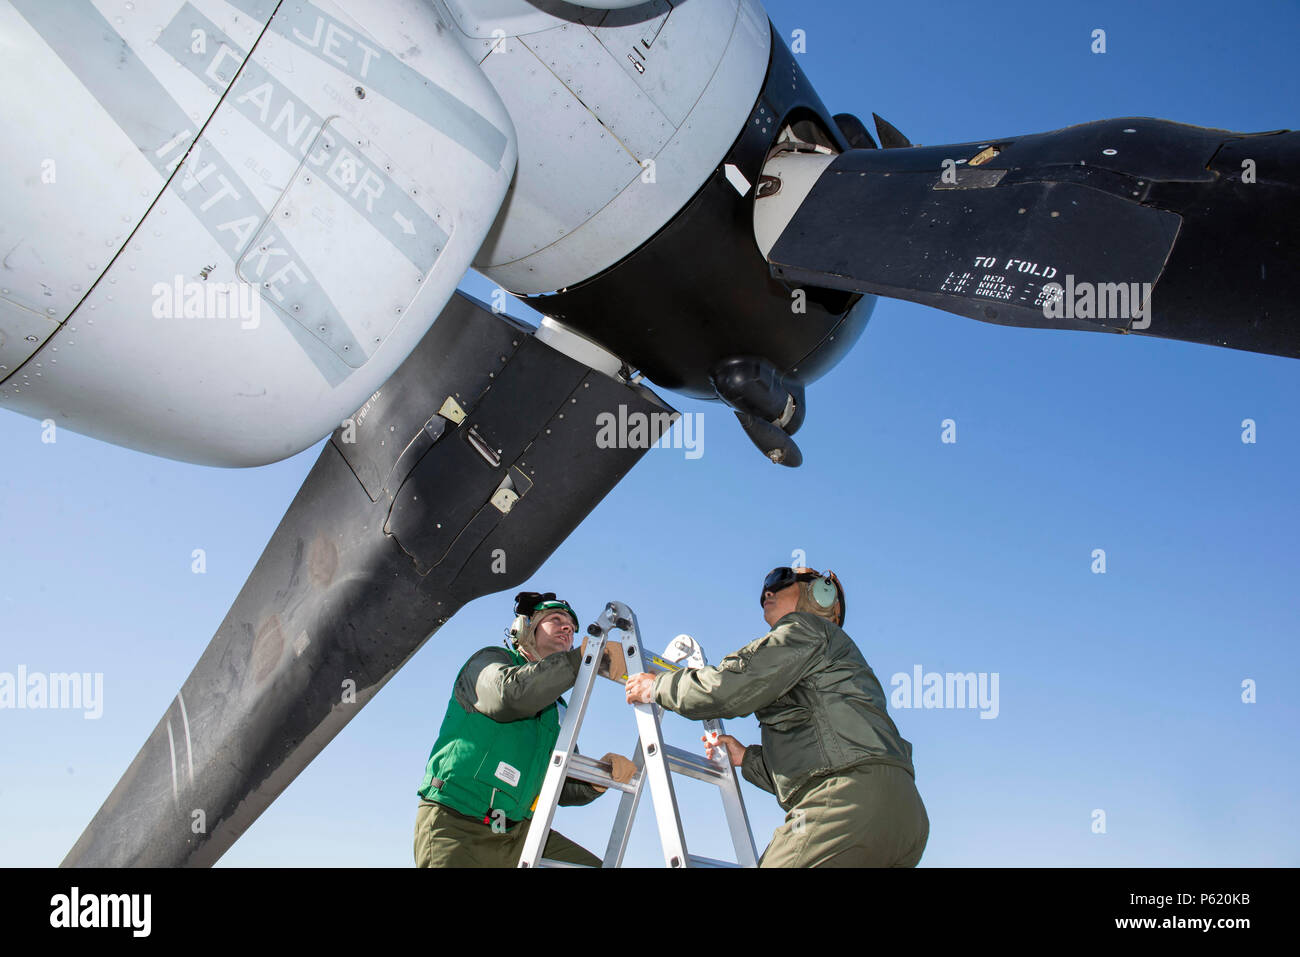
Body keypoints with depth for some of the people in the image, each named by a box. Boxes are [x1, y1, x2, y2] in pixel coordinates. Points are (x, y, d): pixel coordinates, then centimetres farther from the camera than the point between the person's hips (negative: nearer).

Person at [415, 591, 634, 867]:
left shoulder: (557, 712, 22)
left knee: (593, 865, -10)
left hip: (516, 833, 6)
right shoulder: (490, 660, 5)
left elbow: (561, 785, 14)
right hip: (454, 824, -6)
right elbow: (510, 694, -21)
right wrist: (584, 657, -20)